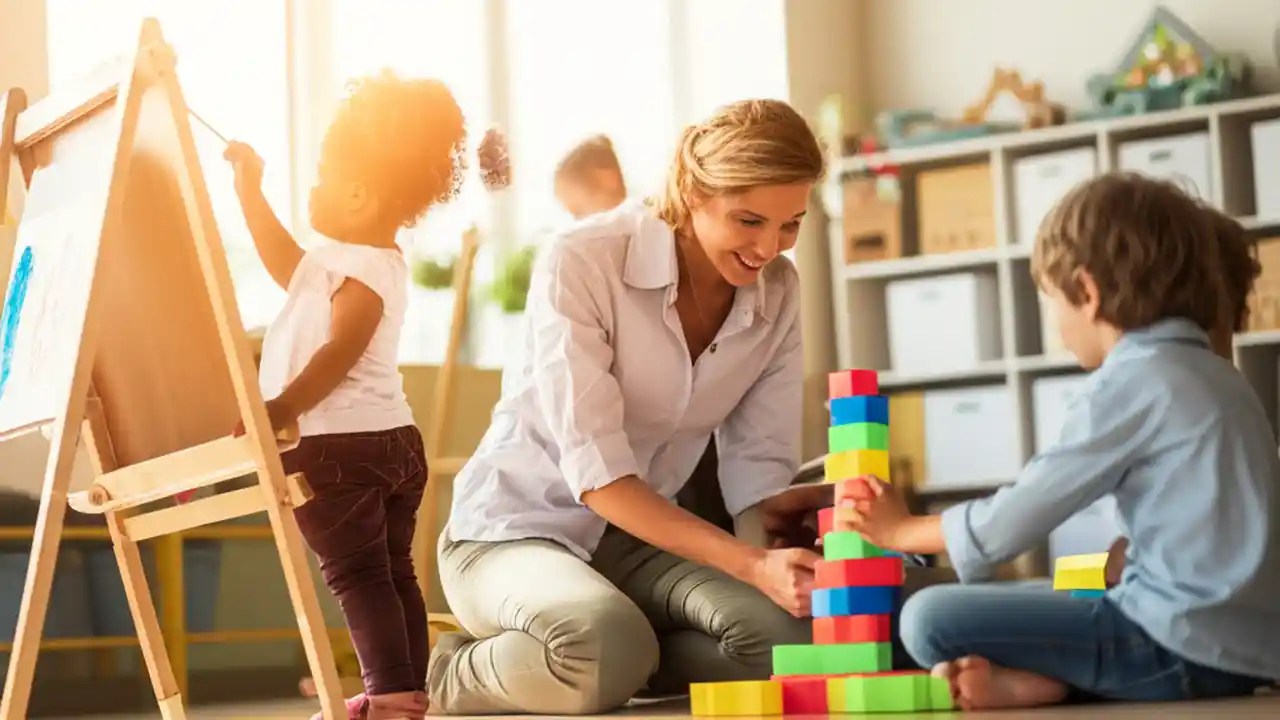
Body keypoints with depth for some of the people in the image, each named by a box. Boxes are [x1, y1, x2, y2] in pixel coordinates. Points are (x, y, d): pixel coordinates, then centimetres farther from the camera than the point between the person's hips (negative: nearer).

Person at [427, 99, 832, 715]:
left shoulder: (776, 291, -3)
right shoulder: (581, 263, -21)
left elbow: (759, 478, -4)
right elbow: (597, 474, -27)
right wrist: (753, 565, -37)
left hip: (638, 538, 5)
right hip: (516, 530, -5)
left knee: (787, 633, -25)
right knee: (609, 645, -38)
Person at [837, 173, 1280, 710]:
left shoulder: (1132, 383, -12)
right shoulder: (1211, 372, 15)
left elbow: (1010, 523, -8)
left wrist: (898, 530, 8)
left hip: (1189, 647, -9)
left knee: (932, 620, -10)